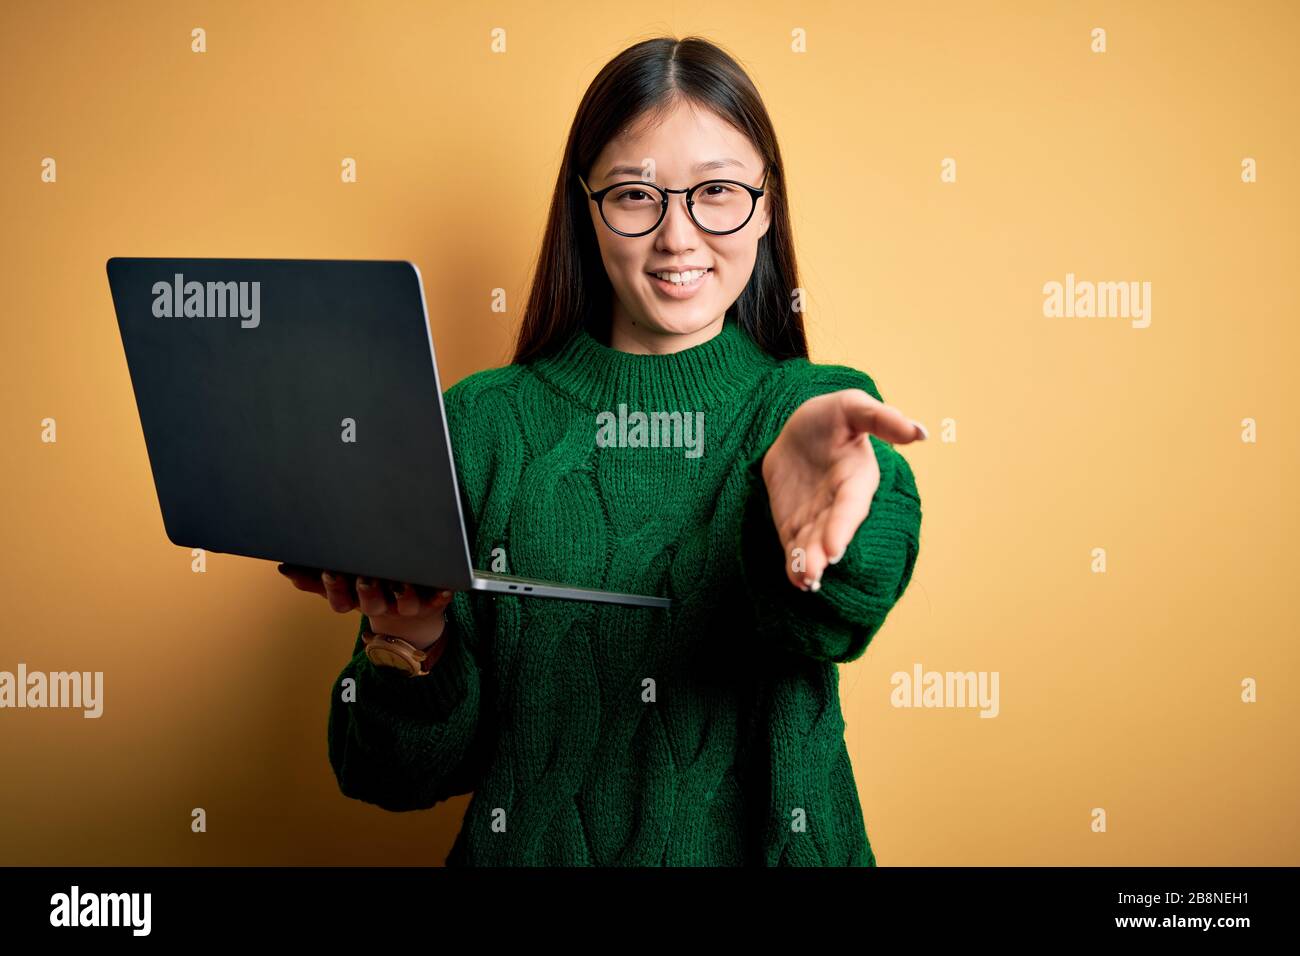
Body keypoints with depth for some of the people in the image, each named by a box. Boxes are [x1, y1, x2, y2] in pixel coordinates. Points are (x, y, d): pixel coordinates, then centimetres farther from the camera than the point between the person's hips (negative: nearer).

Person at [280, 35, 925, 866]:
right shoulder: (480, 425, 2)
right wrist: (408, 643, -17)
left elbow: (839, 612, -19)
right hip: (533, 845, 0)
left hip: (761, 843, 0)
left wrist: (812, 473, -38)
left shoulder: (823, 409, 3)